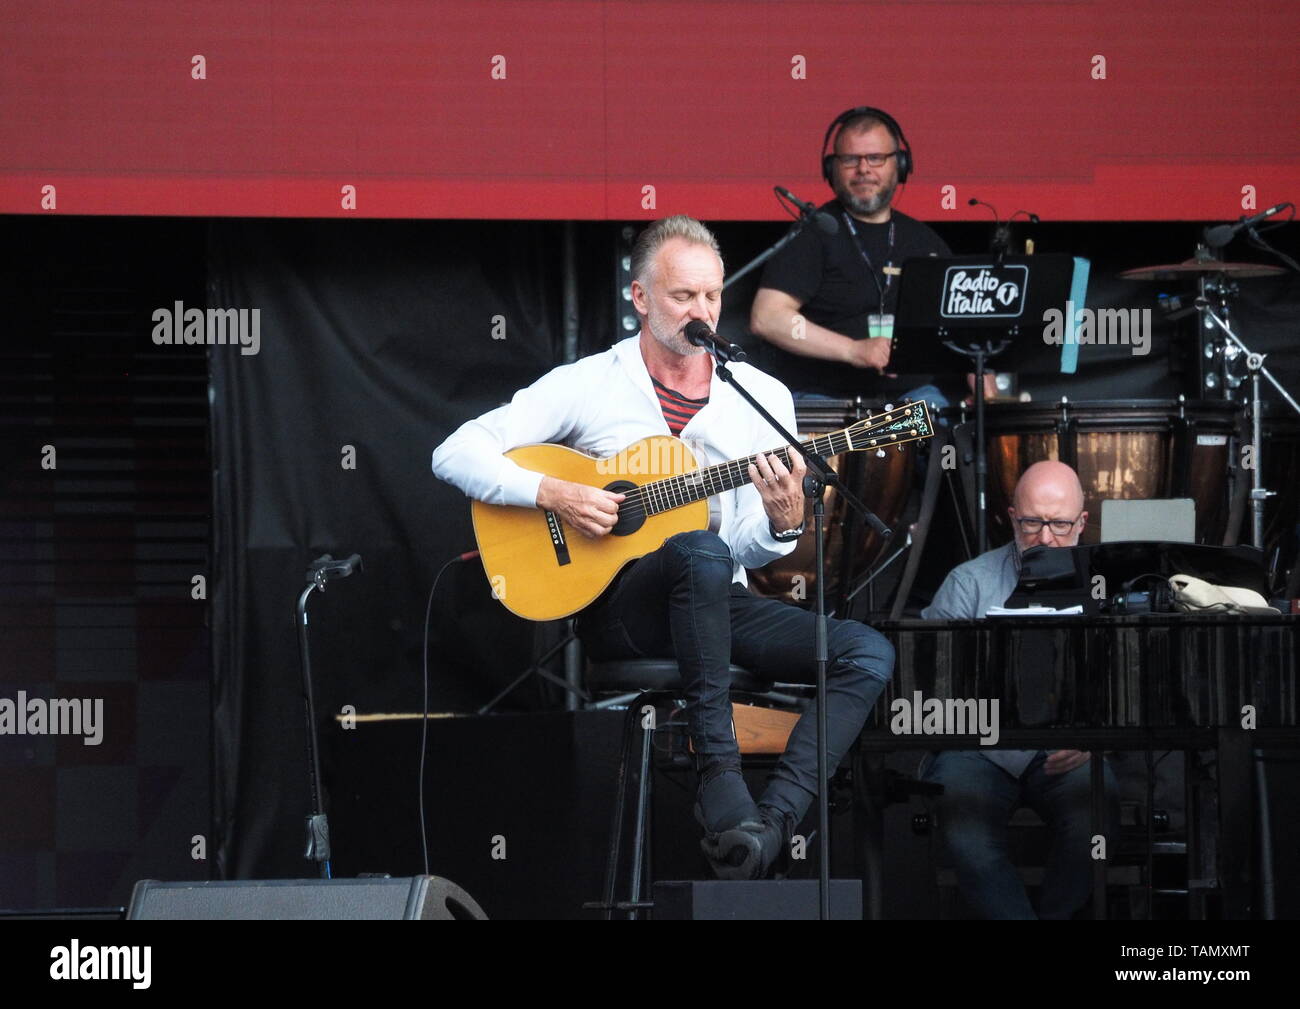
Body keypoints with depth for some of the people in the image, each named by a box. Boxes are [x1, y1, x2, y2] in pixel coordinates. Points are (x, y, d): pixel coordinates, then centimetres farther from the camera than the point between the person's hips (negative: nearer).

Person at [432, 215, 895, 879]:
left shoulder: (762, 397, 8)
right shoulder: (588, 385, 1)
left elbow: (748, 550, 4)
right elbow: (454, 454, -4)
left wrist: (782, 523, -20)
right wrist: (553, 493, -16)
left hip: (718, 606, 4)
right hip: (616, 608, -4)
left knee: (869, 654, -19)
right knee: (700, 551, -38)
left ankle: (769, 823, -32)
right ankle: (719, 772, -34)